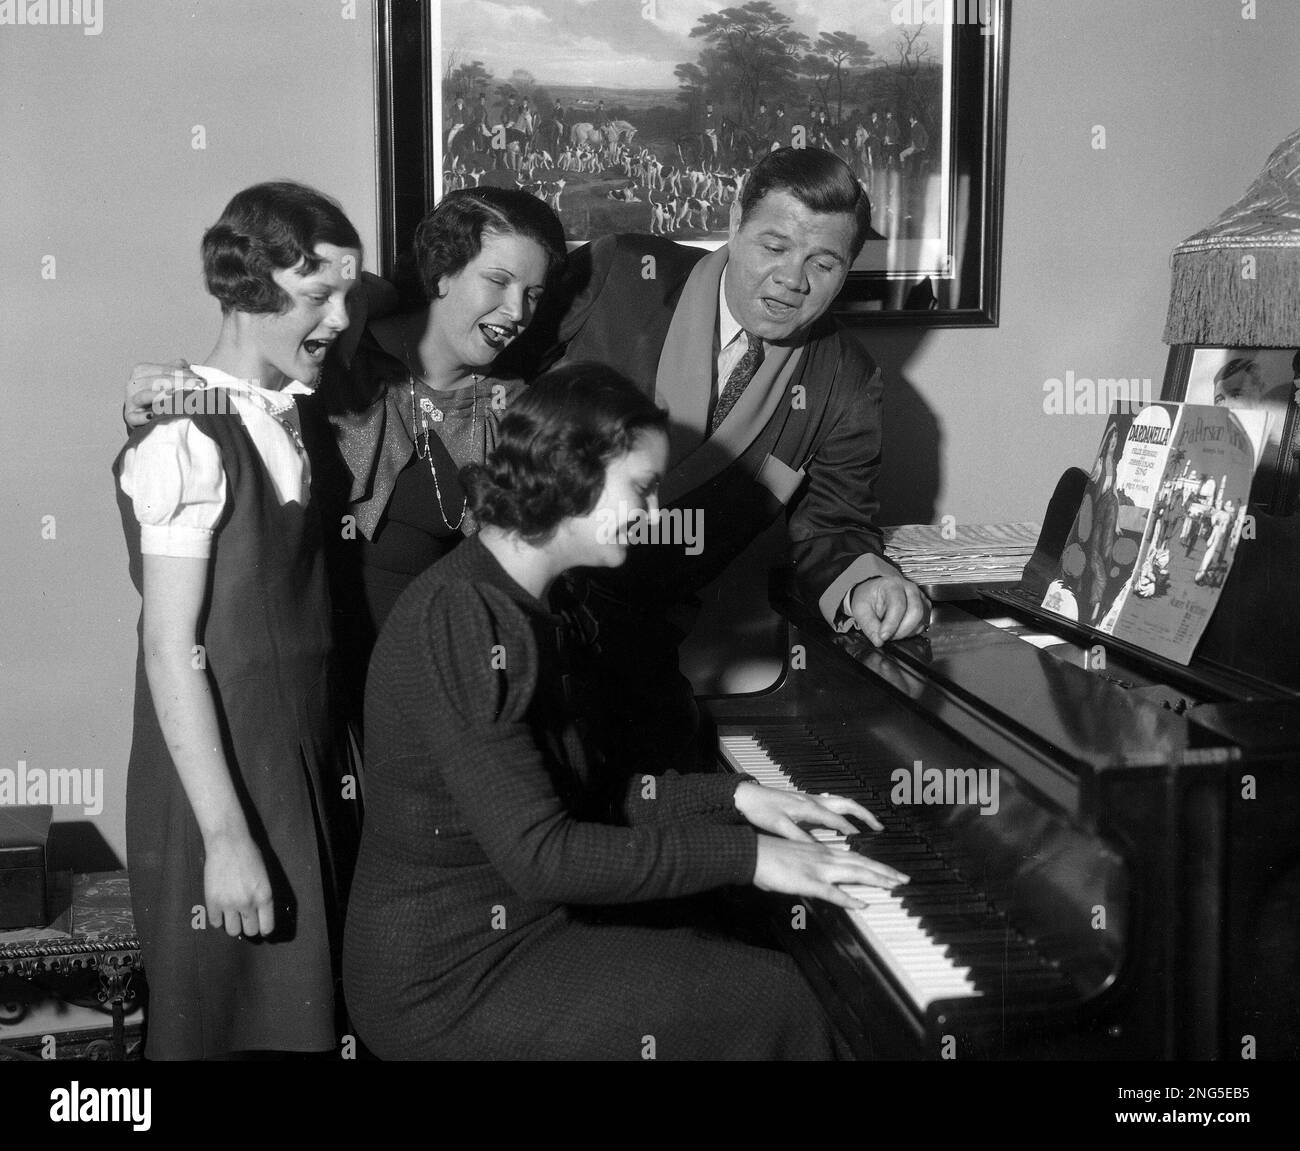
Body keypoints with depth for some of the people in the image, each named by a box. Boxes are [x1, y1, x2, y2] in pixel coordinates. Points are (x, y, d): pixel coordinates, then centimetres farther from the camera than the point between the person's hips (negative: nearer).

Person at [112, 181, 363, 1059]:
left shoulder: (291, 426, 8)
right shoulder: (188, 444, -16)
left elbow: (299, 609, 8)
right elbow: (171, 653, -18)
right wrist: (226, 838, -19)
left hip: (308, 771, 7)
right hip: (224, 778, -7)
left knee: (309, 1006, 14)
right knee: (227, 1024, 5)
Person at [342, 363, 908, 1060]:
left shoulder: (512, 608, 10)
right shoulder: (461, 619, -23)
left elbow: (576, 800, 9)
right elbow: (539, 855, -28)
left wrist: (734, 797, 1)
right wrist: (746, 856, -24)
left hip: (506, 921, 10)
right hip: (451, 982, -9)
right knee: (771, 1001, -10)